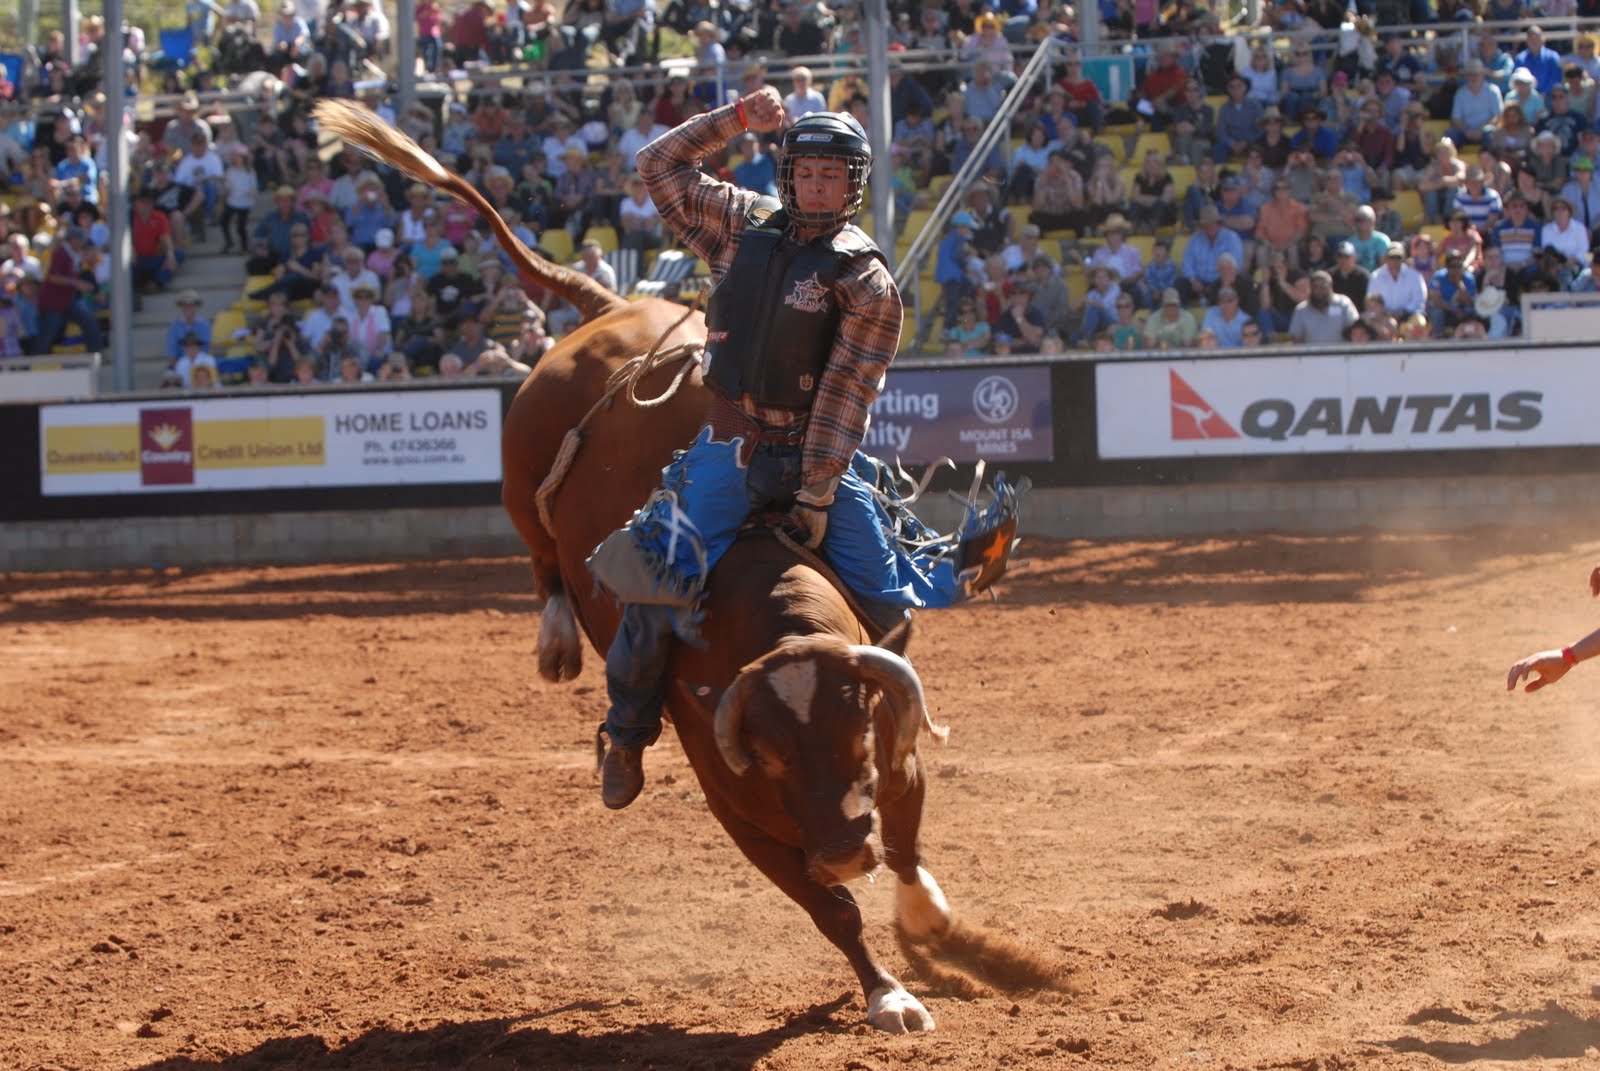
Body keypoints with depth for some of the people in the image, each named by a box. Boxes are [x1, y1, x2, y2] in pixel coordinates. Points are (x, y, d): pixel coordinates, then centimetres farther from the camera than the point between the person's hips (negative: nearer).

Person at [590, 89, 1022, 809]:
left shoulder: (866, 282, -7)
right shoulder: (745, 225, 5)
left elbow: (844, 398, -12)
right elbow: (660, 166, 13)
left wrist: (816, 497, -17)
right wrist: (737, 118, 3)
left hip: (822, 459, -2)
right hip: (730, 451, 2)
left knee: (888, 598, -4)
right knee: (659, 587, -13)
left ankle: (957, 571, 31)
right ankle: (628, 734, 6)